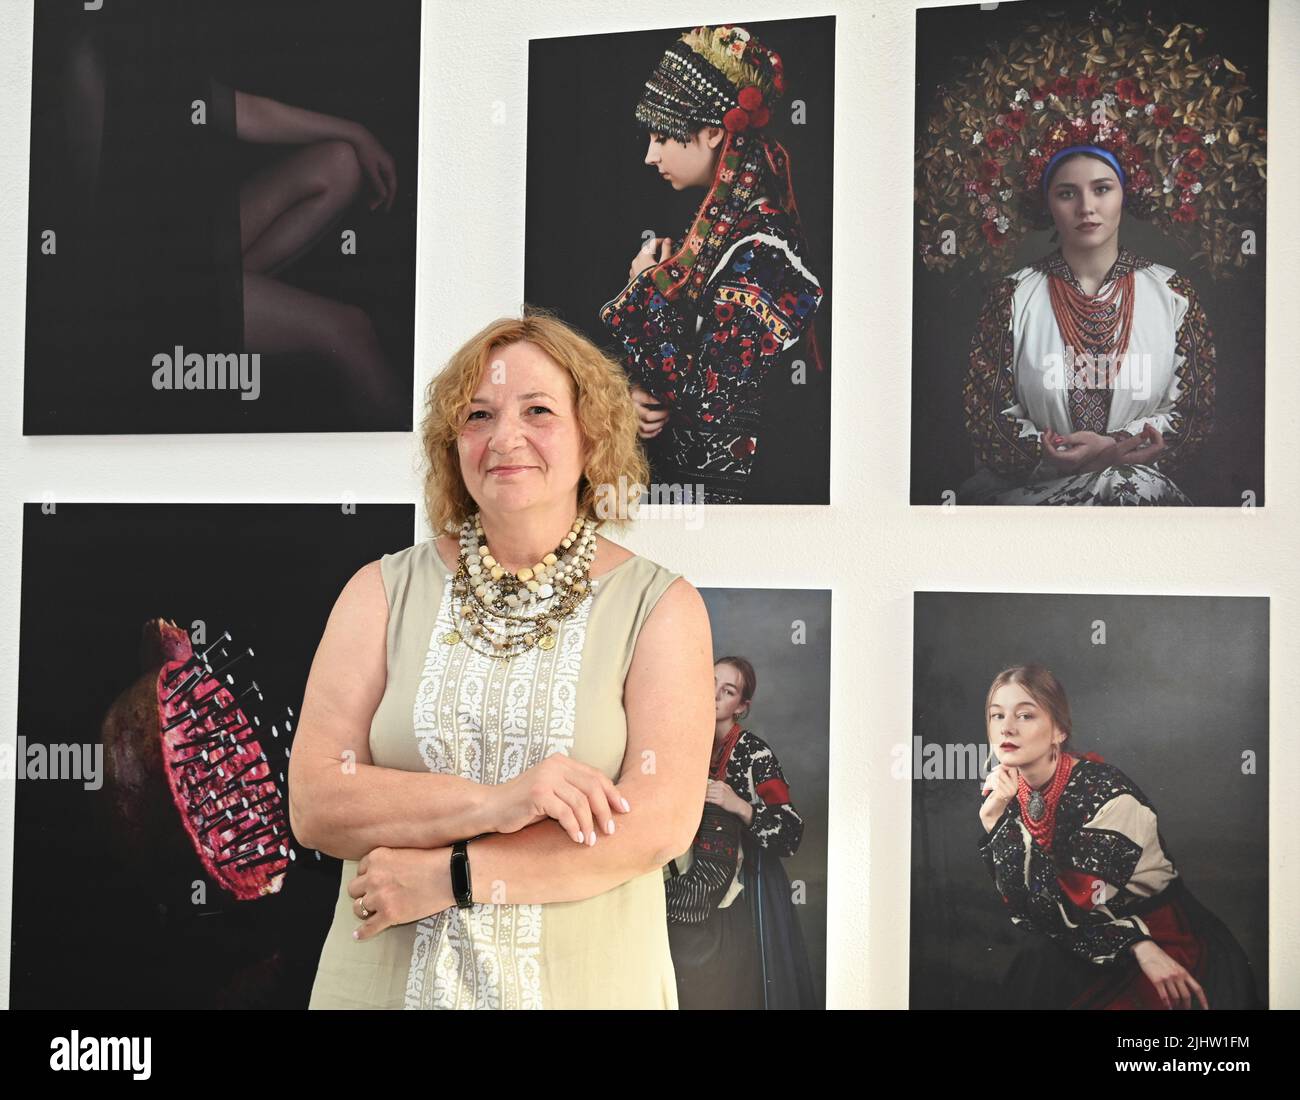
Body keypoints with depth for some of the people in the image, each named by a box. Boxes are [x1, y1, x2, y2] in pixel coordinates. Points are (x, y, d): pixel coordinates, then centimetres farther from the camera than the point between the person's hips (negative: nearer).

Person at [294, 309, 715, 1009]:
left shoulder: (661, 606, -4)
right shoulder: (384, 593, 0)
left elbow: (658, 824, -13)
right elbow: (313, 804, -8)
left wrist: (451, 874, -17)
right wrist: (494, 802, -21)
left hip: (585, 986, -1)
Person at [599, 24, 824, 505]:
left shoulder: (762, 250, -19)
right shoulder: (715, 223, 8)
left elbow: (711, 402, -21)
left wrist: (647, 290, -11)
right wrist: (637, 393, -6)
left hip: (720, 485, -8)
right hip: (674, 464, 8)